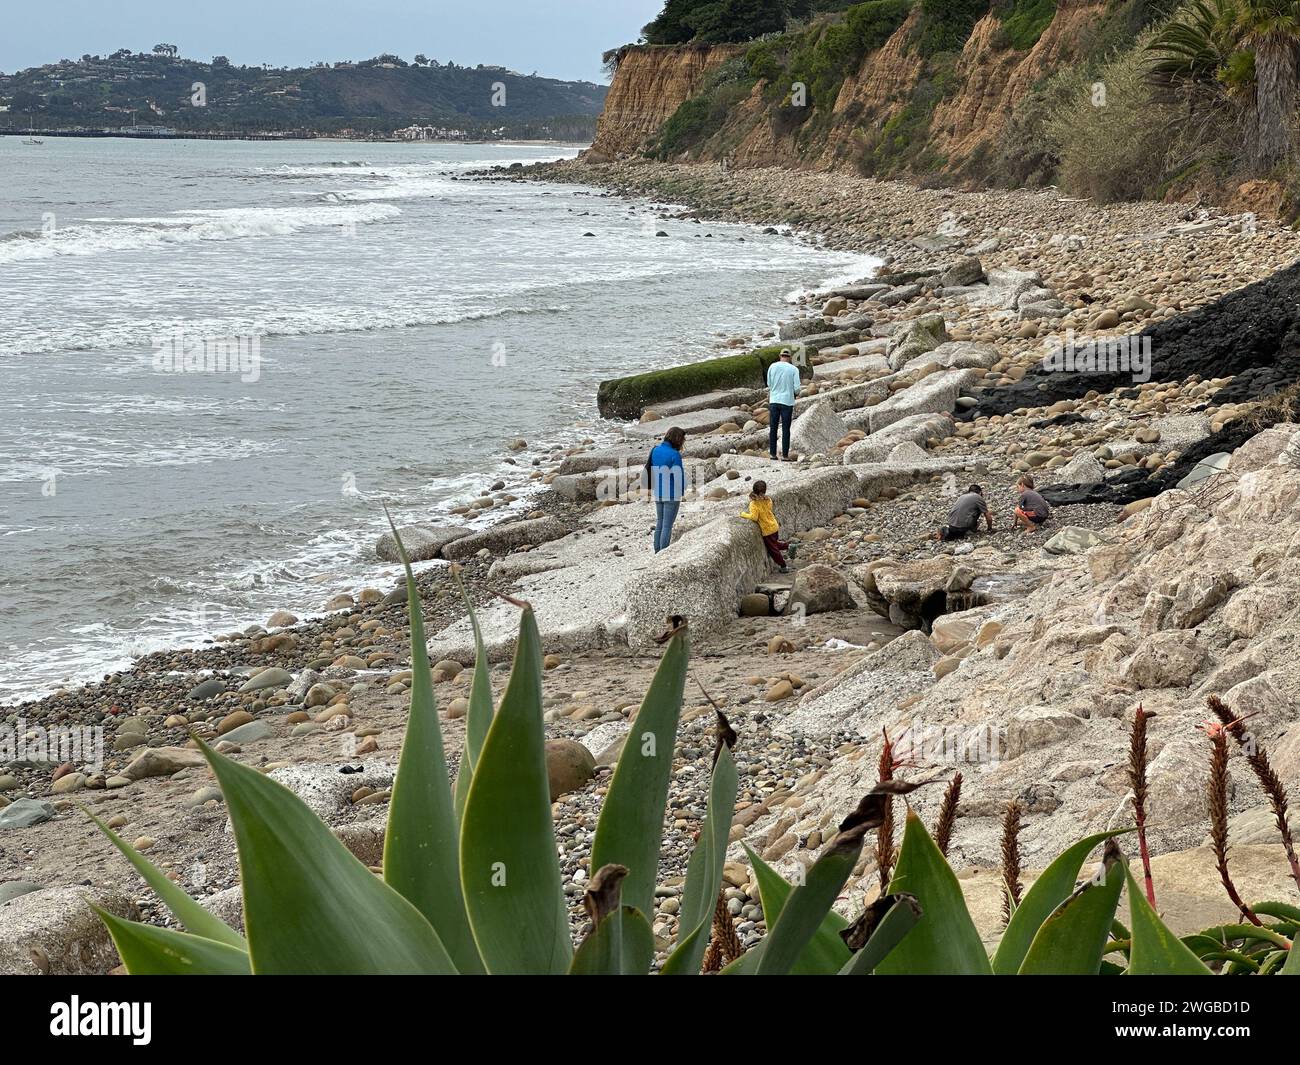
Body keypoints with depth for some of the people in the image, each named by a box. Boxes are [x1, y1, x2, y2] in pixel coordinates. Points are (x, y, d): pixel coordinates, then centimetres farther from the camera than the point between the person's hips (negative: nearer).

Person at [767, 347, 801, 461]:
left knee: (773, 428, 10)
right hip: (787, 401, -2)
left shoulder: (772, 367, 0)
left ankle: (772, 453, 9)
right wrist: (796, 393, 15)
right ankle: (785, 455, 4)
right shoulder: (793, 369, -6)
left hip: (774, 401, 2)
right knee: (785, 429, 4)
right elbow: (796, 388, -7)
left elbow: (769, 384, 8)